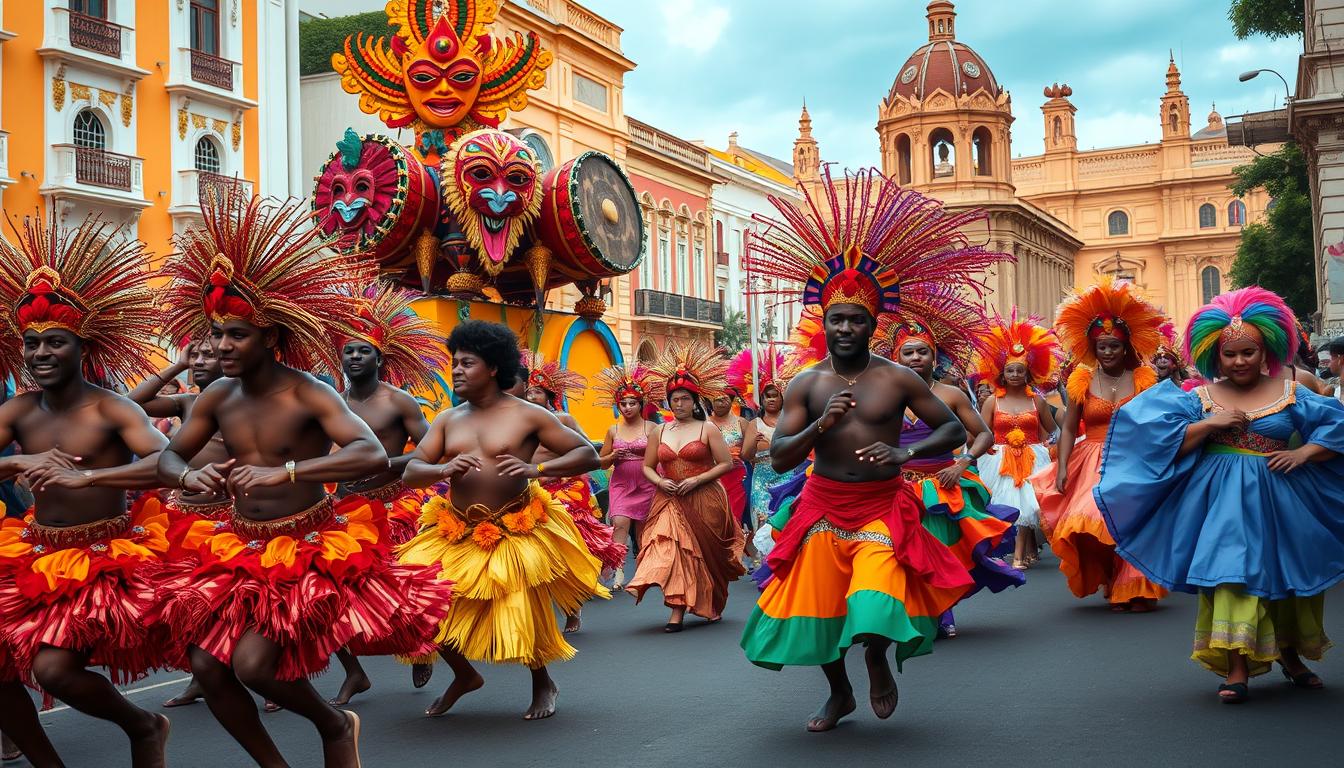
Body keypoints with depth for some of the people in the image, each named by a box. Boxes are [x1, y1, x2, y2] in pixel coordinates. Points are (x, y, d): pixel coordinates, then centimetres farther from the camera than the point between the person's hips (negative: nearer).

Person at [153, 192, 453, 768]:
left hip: (309, 548, -6)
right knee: (207, 665, -5)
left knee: (254, 663, -20)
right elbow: (166, 457, 10)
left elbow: (375, 456, -32)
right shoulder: (218, 398, 0)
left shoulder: (309, 396, -18)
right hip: (237, 549, 6)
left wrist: (283, 472, -42)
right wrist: (189, 475, -16)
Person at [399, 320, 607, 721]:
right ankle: (464, 675, 27)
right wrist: (444, 469, -21)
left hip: (516, 535, -4)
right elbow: (411, 473, 1)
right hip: (456, 535, 4)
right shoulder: (448, 420, 7)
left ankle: (543, 684, 33)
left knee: (522, 623, -1)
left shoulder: (528, 416, -4)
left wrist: (536, 469, -21)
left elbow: (589, 455, -5)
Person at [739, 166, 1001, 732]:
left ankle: (878, 658, 19)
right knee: (816, 610, 8)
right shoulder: (805, 384, 0)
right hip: (822, 507, 2)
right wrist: (819, 426, -22)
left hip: (883, 507, -2)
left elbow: (955, 430, 1)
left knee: (875, 609, -19)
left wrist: (906, 453, -16)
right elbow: (779, 458, -4)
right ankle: (839, 693, 36)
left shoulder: (898, 379, -4)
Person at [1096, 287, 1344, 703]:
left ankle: (1289, 653, 37)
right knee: (1229, 571, -10)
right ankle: (1237, 669, -8)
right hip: (1222, 498, -1)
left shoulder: (1291, 394, 2)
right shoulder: (1199, 397, 2)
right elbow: (1165, 445, -6)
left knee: (1284, 576, 13)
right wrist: (1210, 424, -16)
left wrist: (1303, 454, -13)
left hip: (1278, 499, 1)